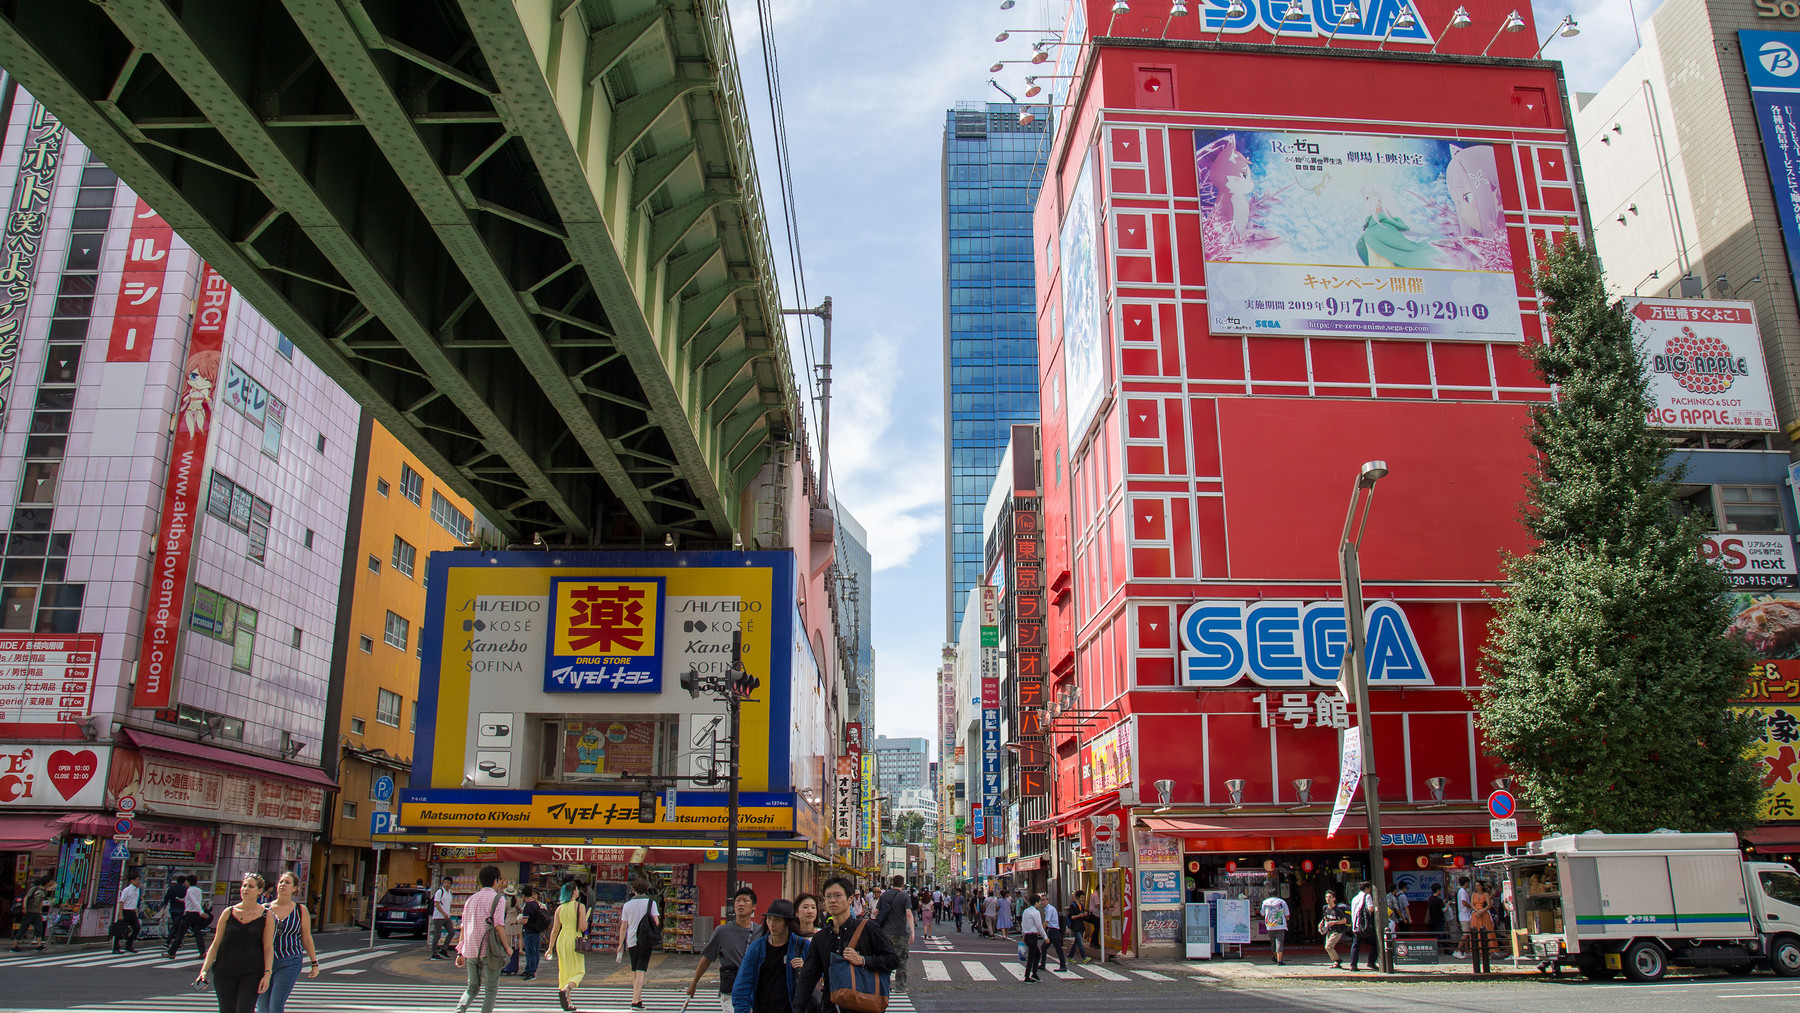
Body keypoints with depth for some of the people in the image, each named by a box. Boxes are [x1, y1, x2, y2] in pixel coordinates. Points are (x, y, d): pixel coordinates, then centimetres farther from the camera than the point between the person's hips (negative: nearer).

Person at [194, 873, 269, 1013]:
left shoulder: (266, 915, -1)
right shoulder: (228, 913, 4)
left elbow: (268, 948, -1)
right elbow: (215, 944, 7)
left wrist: (267, 974, -9)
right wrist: (204, 970, -2)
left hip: (252, 973, -2)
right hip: (225, 972, 2)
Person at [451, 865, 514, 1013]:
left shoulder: (471, 899, 14)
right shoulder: (498, 899, -5)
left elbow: (463, 927, 13)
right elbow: (498, 925, -15)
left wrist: (460, 952, 16)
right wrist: (506, 947, -5)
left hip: (470, 951, 5)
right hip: (489, 951, -5)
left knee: (473, 987, 18)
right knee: (491, 990, 5)